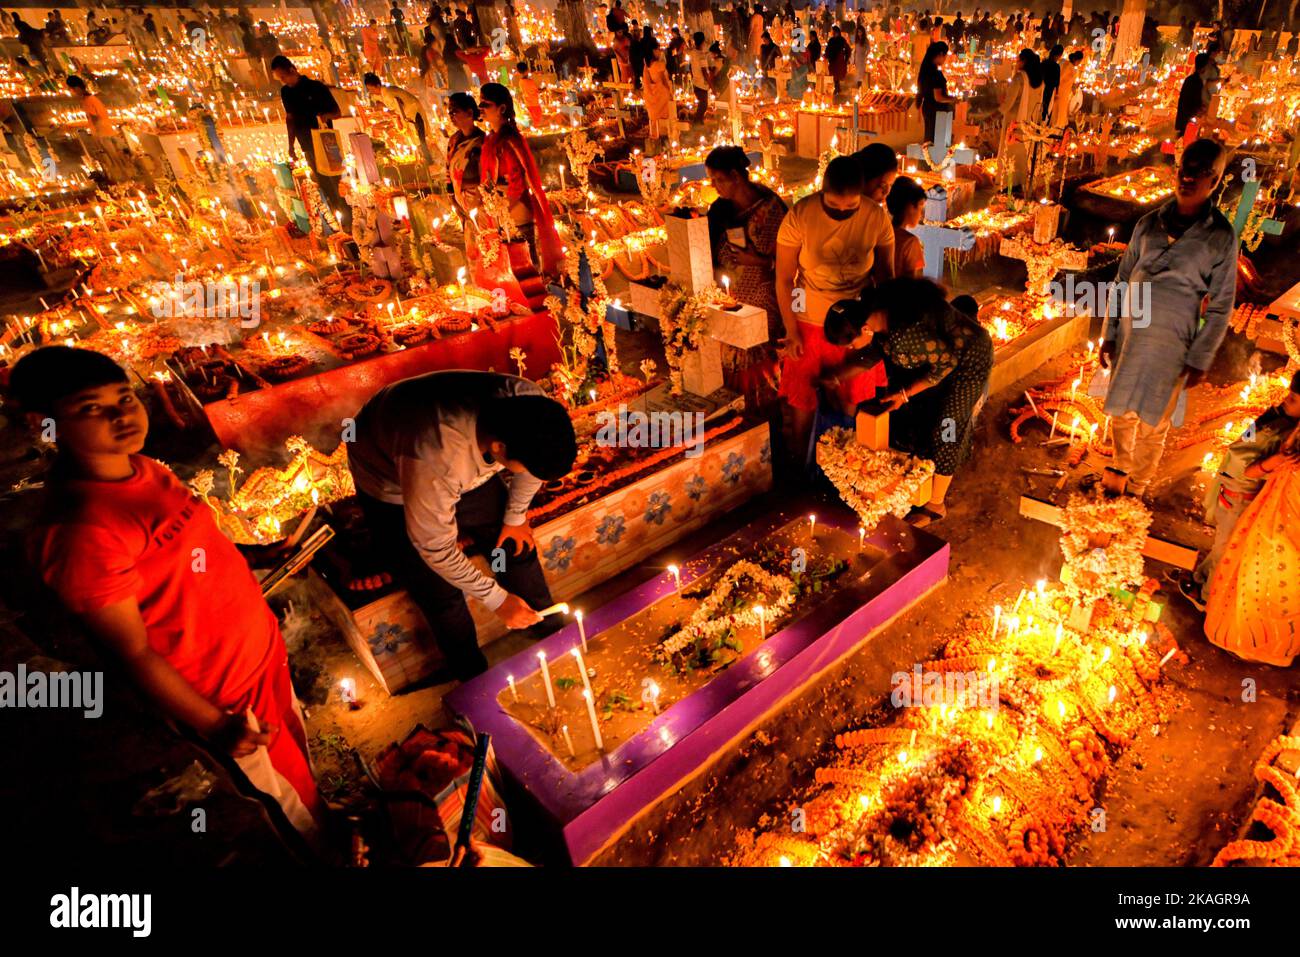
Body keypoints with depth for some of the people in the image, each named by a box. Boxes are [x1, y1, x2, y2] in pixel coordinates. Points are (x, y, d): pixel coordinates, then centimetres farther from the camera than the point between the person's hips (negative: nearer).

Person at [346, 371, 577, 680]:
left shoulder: (530, 405, -32)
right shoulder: (436, 459, -47)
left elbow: (537, 457, -6)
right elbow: (435, 548, -30)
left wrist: (515, 516, 1)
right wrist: (496, 599, -21)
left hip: (467, 467, 5)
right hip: (392, 482, -4)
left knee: (517, 546, 7)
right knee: (442, 596, -1)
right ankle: (476, 678, 27)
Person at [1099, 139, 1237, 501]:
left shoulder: (1221, 237, -6)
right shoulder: (1149, 223, 3)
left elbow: (1221, 308, -3)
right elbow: (1122, 280, 8)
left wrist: (1200, 360, -6)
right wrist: (1108, 334, 5)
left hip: (1171, 344, -3)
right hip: (1128, 335, 3)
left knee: (1152, 423, 7)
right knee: (1121, 413, 14)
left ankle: (1136, 486, 25)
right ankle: (1121, 467, 38)